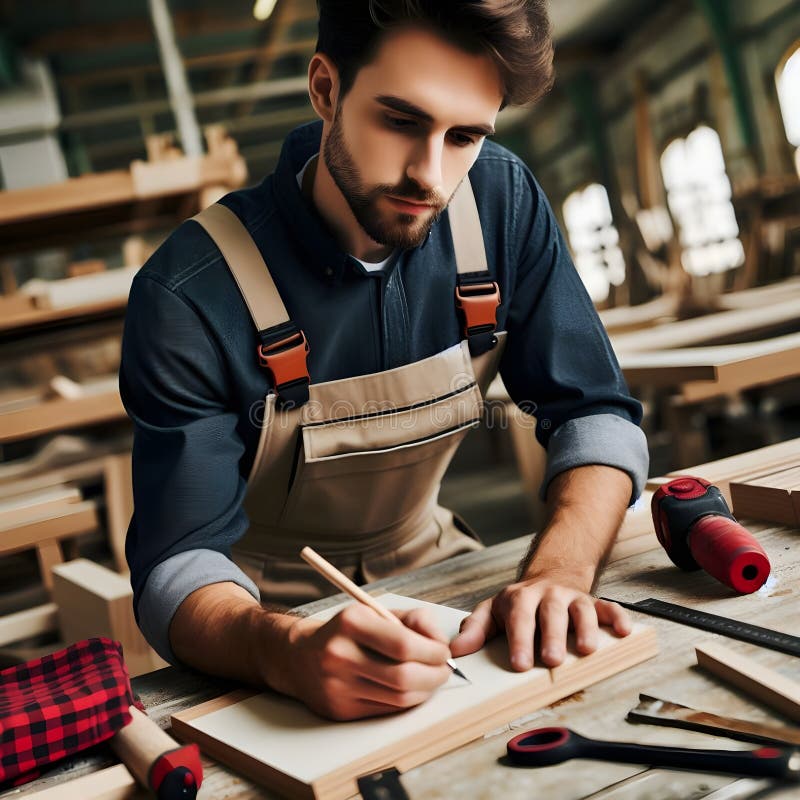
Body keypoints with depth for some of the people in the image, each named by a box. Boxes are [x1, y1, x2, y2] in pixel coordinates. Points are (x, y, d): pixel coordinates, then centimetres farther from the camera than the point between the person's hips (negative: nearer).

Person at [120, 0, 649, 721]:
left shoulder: (502, 203, -12)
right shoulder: (190, 296, -25)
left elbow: (594, 412, -9)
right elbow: (181, 564, -24)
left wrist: (559, 571, -29)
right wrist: (289, 653, -47)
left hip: (427, 562, 4)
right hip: (261, 611, -4)